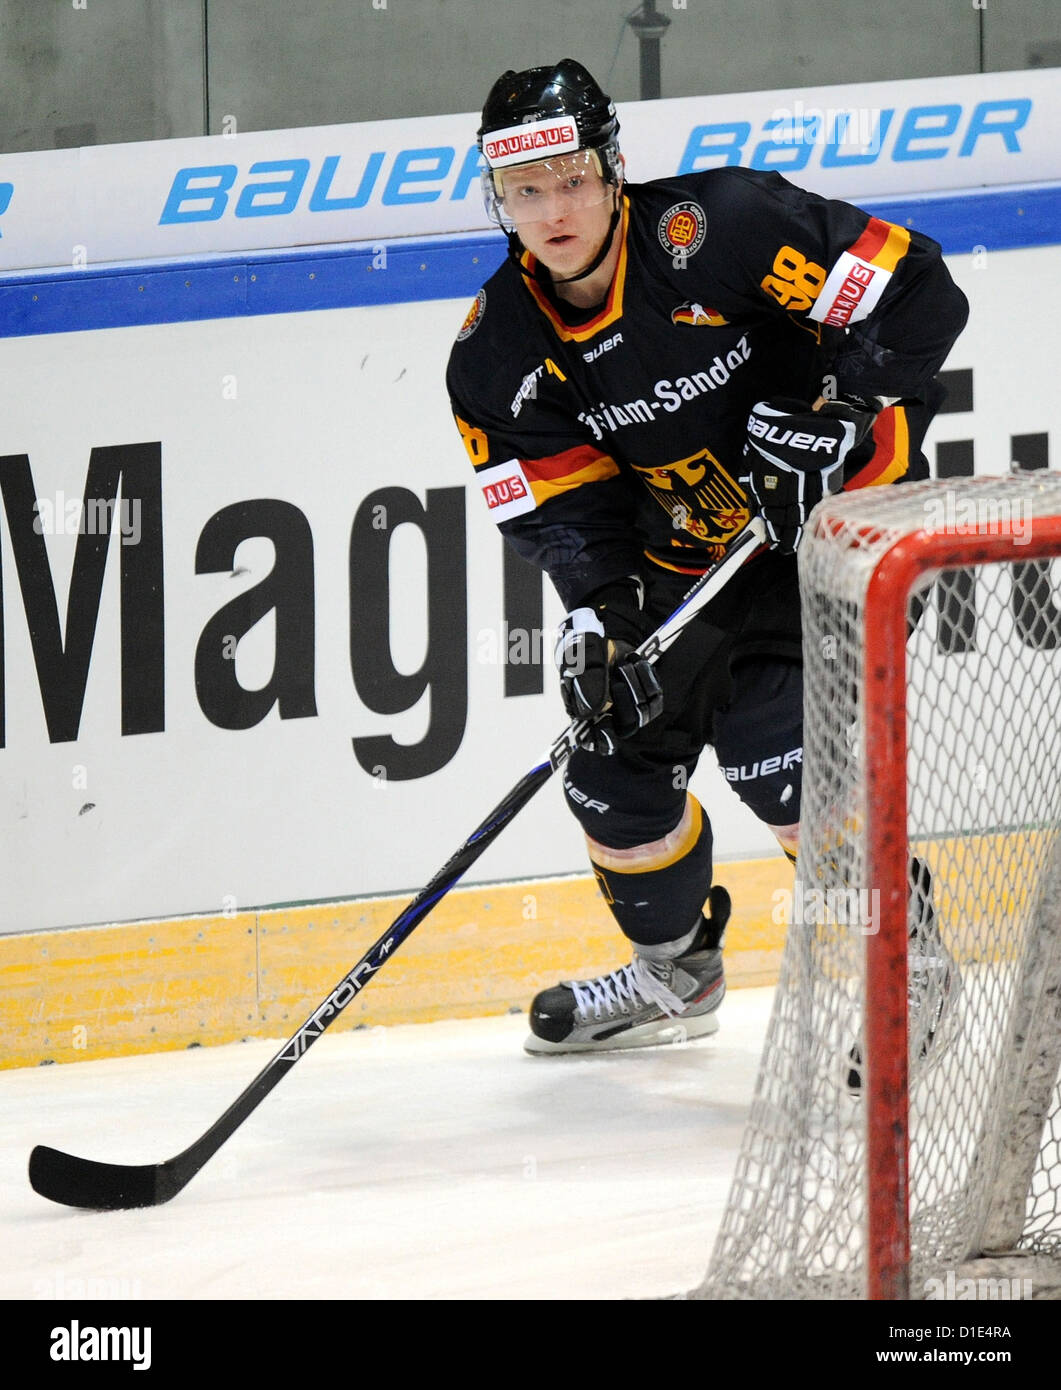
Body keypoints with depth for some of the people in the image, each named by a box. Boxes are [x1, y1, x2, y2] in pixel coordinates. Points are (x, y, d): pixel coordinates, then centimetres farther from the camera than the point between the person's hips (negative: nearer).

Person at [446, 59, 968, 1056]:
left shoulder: (720, 230, -25)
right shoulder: (500, 353, -8)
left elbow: (915, 291, -23)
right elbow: (564, 504, -11)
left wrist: (832, 410, -31)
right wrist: (600, 609, -30)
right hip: (691, 553, 6)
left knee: (771, 741, -22)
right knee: (620, 756, 7)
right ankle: (674, 972, 34)